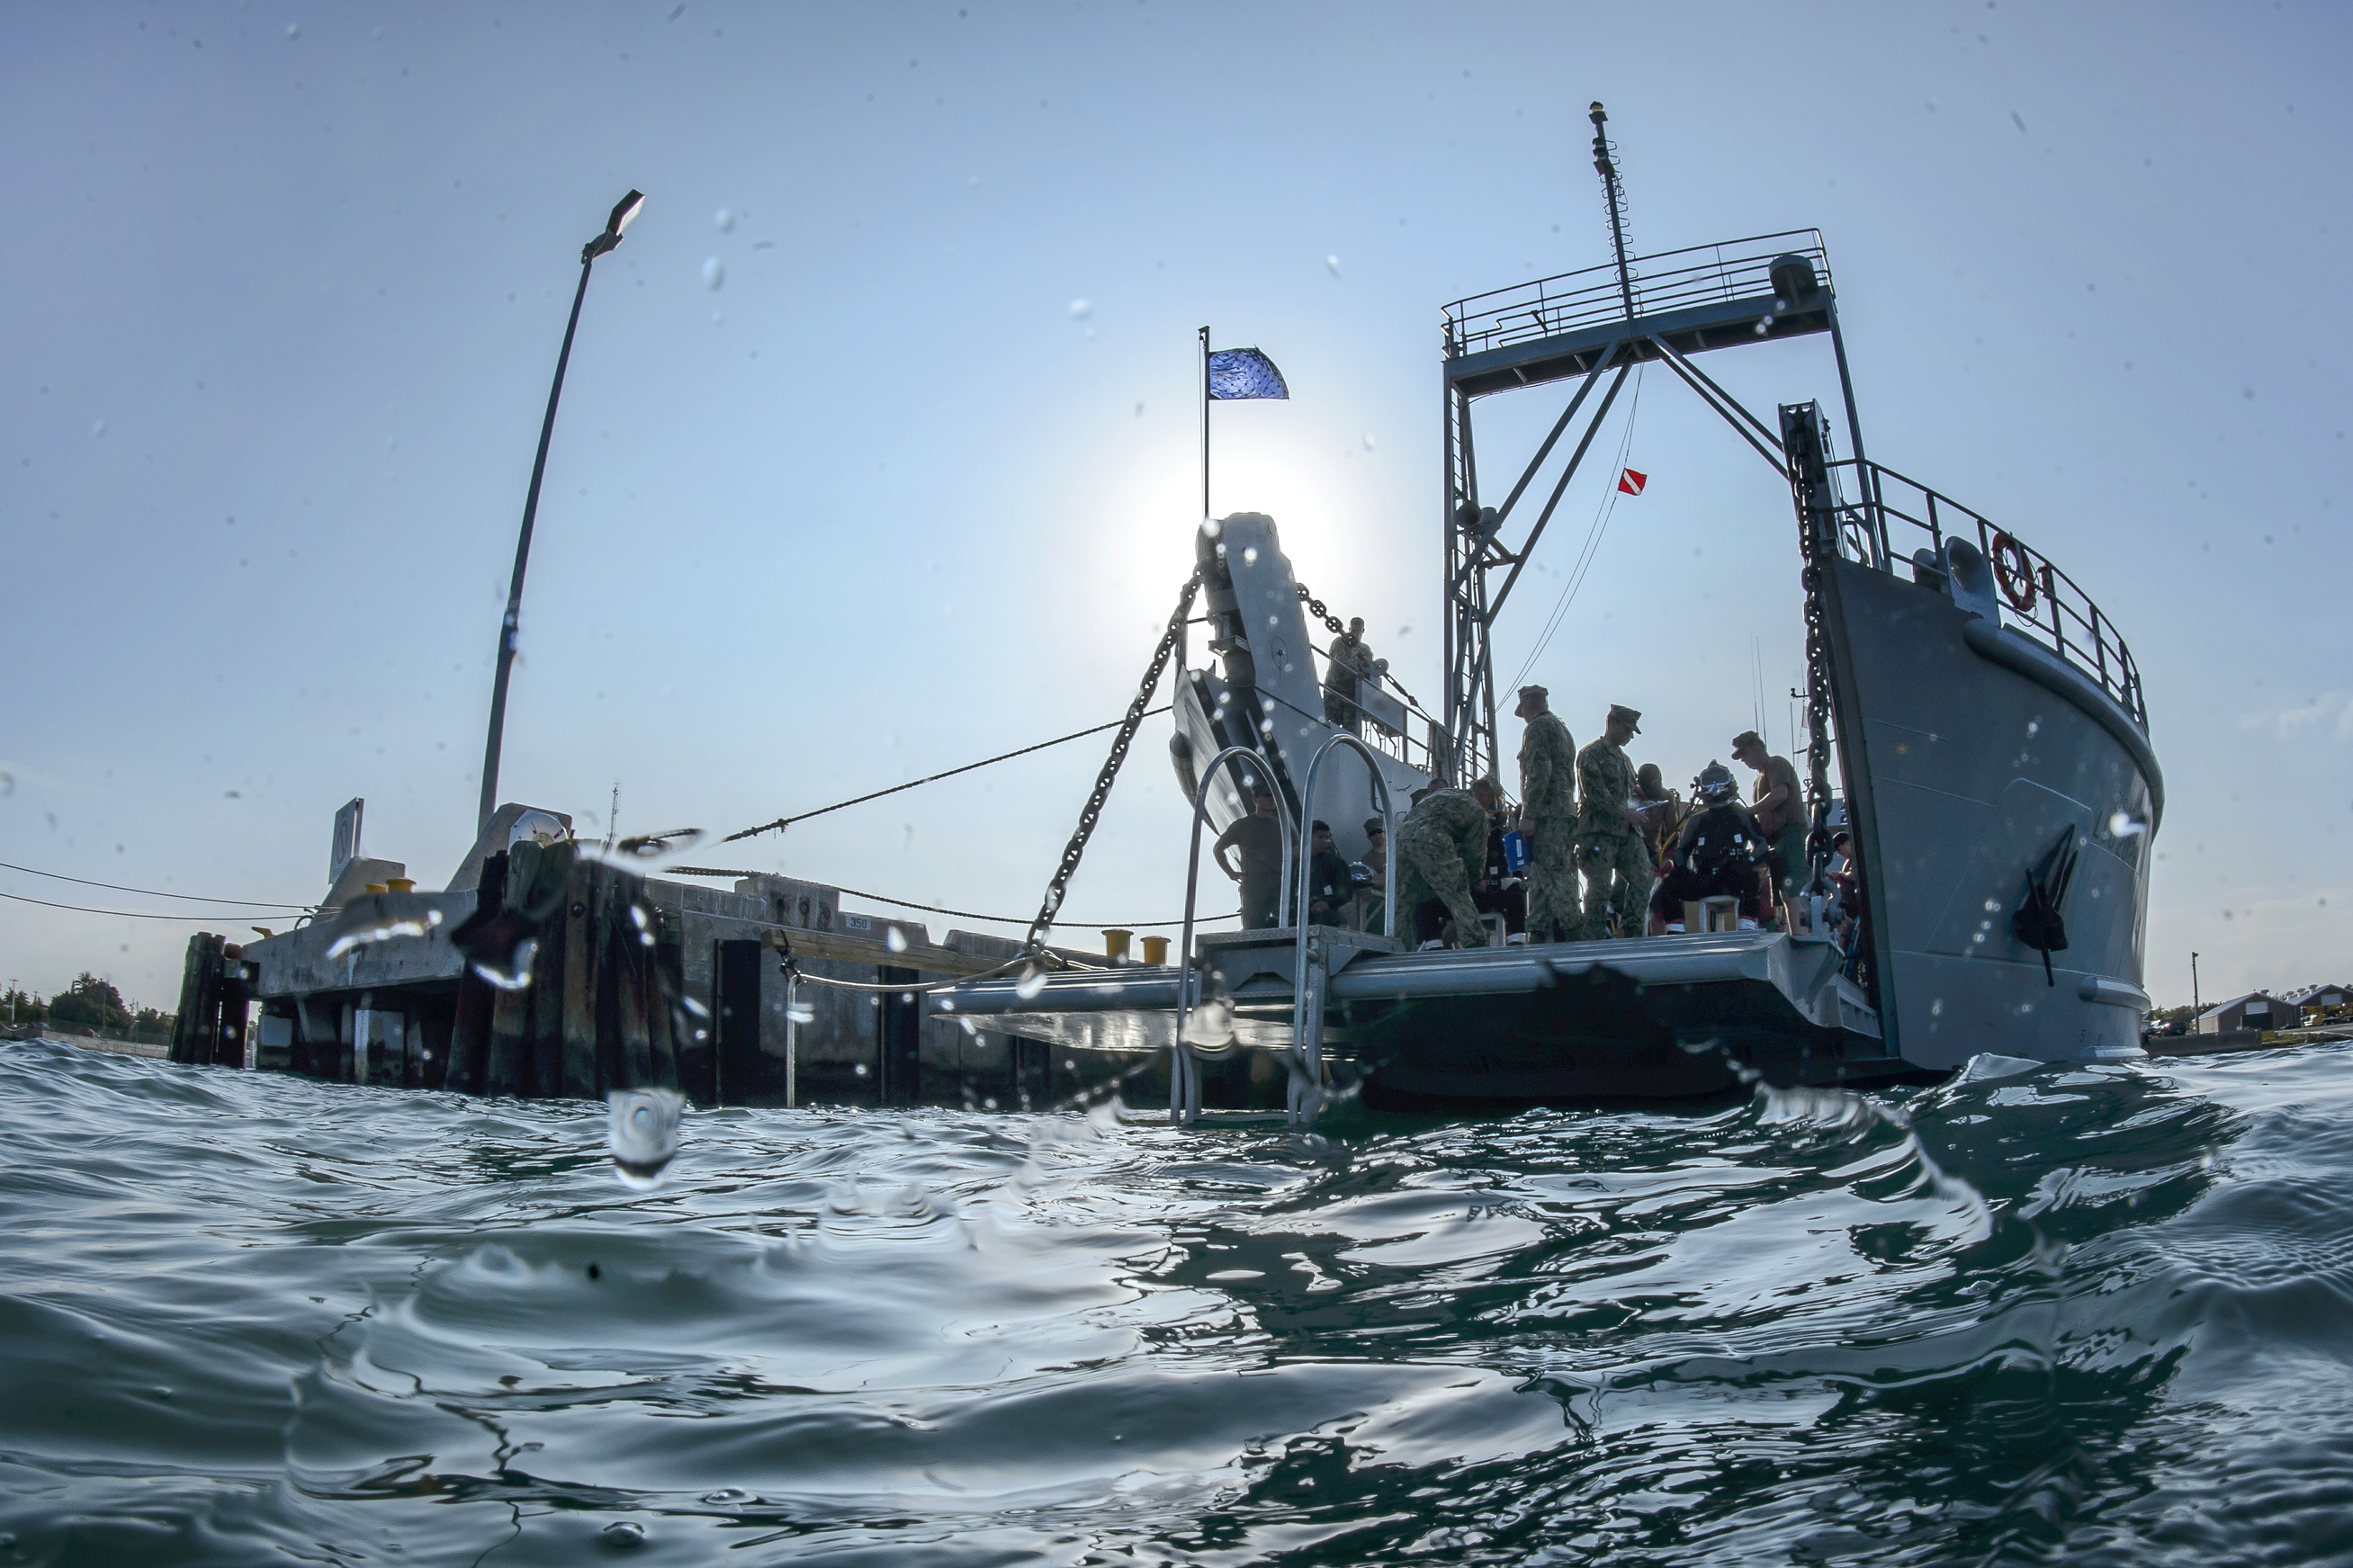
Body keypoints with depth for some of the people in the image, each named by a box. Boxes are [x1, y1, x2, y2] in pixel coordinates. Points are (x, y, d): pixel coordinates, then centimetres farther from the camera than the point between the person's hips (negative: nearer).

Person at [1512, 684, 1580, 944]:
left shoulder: (1538, 728, -5)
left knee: (1551, 875, -11)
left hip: (1546, 814, -10)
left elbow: (1539, 772, -17)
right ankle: (1539, 934, 4)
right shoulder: (1563, 730, 25)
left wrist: (1528, 814, -19)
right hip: (1566, 811, 10)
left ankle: (1576, 931, -15)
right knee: (1540, 877, 7)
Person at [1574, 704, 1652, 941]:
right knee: (1600, 886, -7)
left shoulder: (1624, 759, 24)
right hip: (1599, 830, -7)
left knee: (1643, 875, -7)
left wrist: (1636, 810, 9)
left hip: (1626, 831, 7)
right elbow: (1594, 792, -14)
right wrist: (1625, 813, -17)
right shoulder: (1590, 754, -3)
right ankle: (1595, 939, -1)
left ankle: (1631, 930, 0)